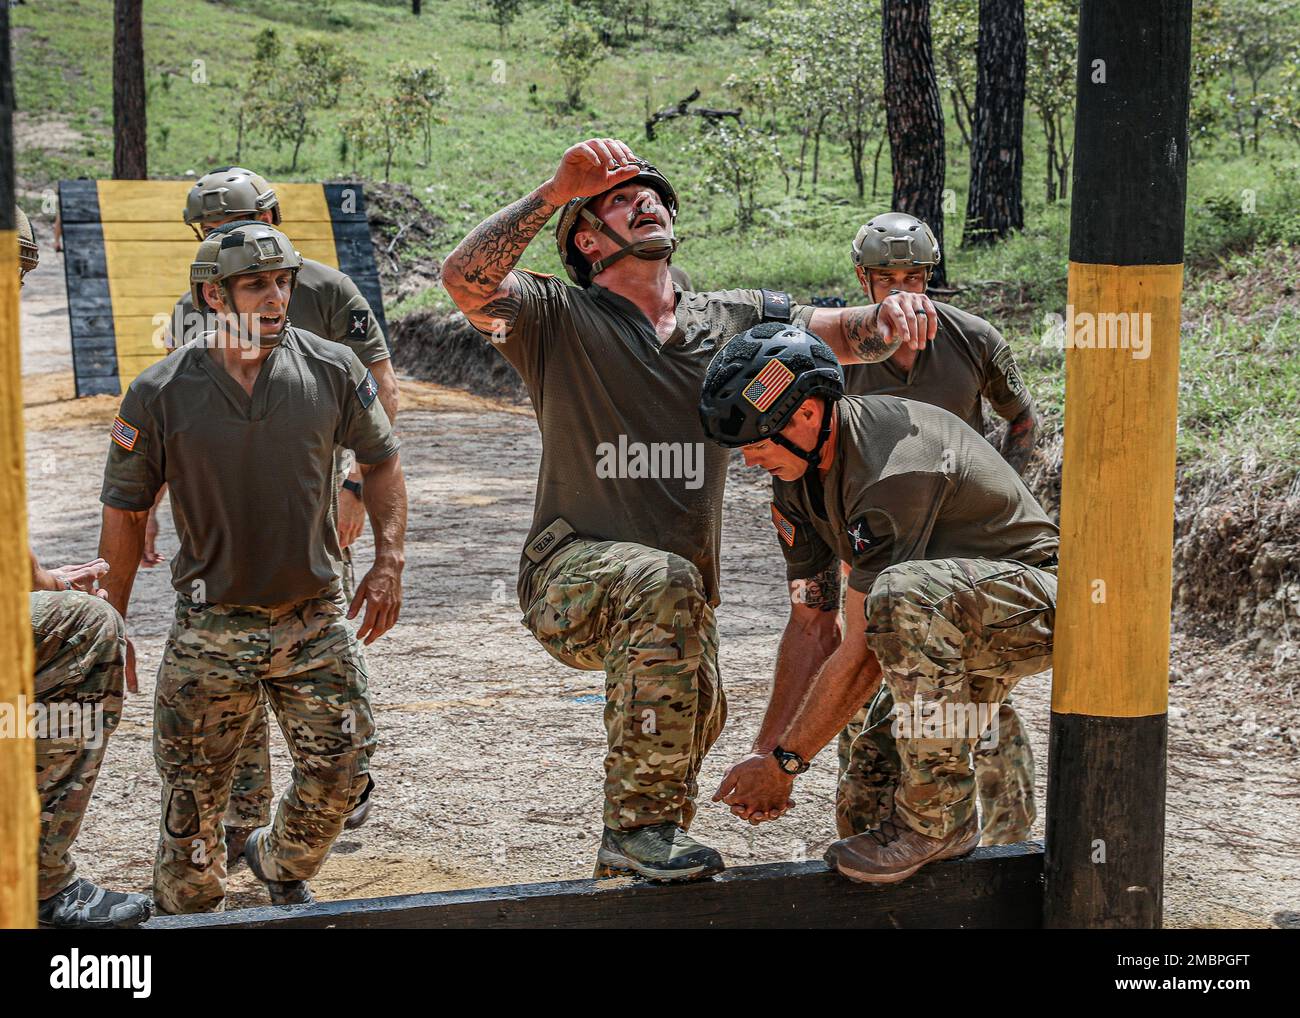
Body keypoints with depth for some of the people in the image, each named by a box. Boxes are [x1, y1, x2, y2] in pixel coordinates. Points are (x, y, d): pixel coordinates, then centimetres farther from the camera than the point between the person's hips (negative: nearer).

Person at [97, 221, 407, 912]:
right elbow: (124, 513, 1)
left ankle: (280, 867, 32)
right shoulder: (159, 394, -8)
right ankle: (188, 912, 27)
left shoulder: (332, 371, -4)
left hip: (316, 615, 2)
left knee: (341, 774, 1)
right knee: (192, 797, 2)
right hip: (210, 624, -1)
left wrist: (389, 561, 0)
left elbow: (381, 461, 11)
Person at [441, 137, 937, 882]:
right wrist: (560, 187, -29)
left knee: (695, 714, 8)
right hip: (575, 572, -6)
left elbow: (841, 333, 2)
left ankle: (631, 846, 42)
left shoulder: (733, 321, 8)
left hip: (681, 587, 6)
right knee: (663, 581, -34)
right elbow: (465, 278, -23)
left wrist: (891, 315, -22)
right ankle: (642, 823, -30)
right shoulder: (561, 319, -6)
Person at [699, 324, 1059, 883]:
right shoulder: (796, 467, -3)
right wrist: (766, 750, -5)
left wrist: (784, 761, -22)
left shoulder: (892, 466, -31)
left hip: (1037, 600, -9)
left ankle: (937, 817, -24)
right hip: (942, 617, 9)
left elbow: (865, 649, -29)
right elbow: (810, 624, 1)